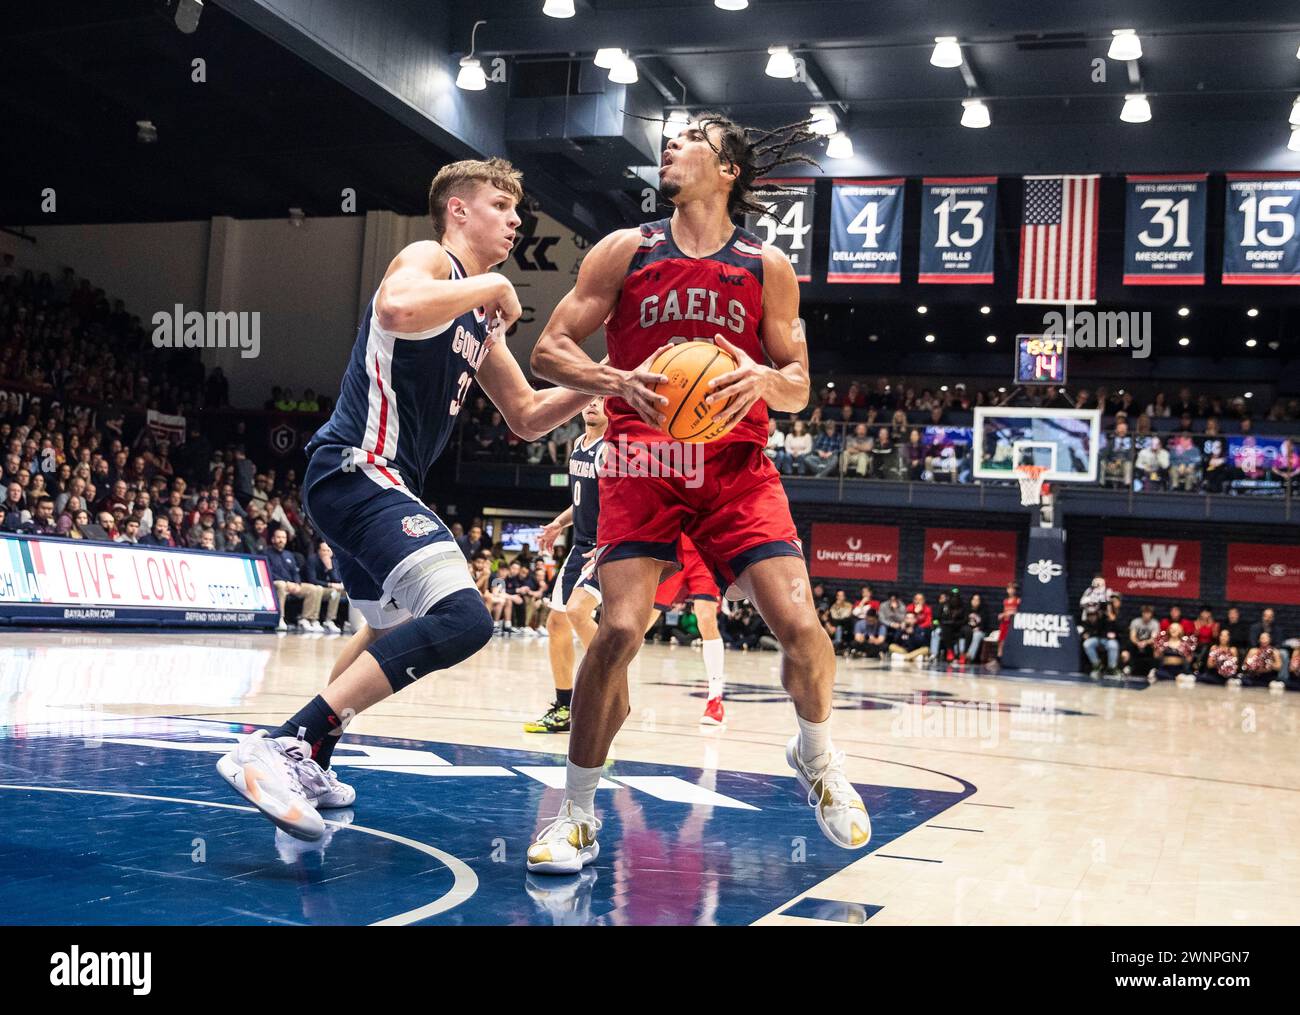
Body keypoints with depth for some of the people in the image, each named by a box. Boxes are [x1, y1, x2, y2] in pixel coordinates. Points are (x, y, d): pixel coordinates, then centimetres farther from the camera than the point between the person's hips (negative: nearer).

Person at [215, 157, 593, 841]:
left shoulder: (480, 317, 21)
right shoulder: (428, 258, -5)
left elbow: (527, 418, 25)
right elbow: (397, 308, -31)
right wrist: (489, 286, -16)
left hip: (367, 481, 11)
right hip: (357, 468, -11)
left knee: (391, 631, 29)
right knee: (463, 618, -26)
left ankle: (309, 761, 40)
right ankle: (281, 747, -28)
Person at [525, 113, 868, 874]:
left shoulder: (768, 267, 6)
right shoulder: (627, 250, 5)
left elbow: (799, 390, 8)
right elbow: (549, 352, 2)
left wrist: (762, 379, -16)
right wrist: (618, 383, -17)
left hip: (736, 466, 1)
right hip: (643, 463, -1)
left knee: (799, 622, -13)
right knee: (619, 629, -15)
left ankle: (816, 754, 20)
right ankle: (579, 814, 3)